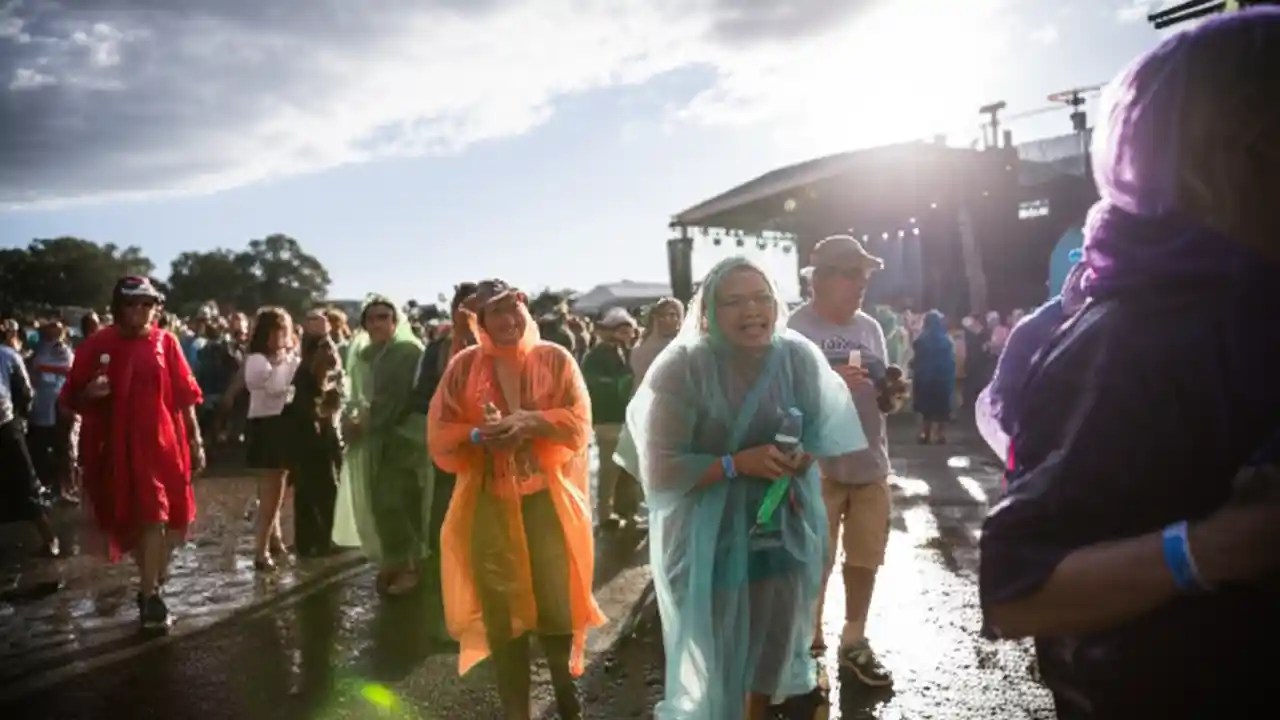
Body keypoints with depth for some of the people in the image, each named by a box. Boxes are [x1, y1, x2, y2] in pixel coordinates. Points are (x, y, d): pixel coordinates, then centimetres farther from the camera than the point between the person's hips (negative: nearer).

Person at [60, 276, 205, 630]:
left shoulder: (165, 342, -1)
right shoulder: (96, 347, -4)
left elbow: (184, 395, 3)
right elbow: (73, 401, 2)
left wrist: (196, 441, 2)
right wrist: (89, 393, -21)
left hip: (164, 443, 0)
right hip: (117, 448, 0)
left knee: (157, 518, 2)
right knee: (132, 520, 10)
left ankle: (150, 592, 16)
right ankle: (151, 589, 28)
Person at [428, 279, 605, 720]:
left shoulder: (555, 359, 2)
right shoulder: (464, 365, 3)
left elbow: (579, 422, -5)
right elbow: (440, 435, 0)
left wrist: (528, 422, -20)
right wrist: (480, 435, -19)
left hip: (548, 500, -1)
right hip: (488, 504, 1)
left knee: (555, 603, 4)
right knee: (501, 612, 9)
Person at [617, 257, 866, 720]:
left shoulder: (799, 357, -8)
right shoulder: (681, 368, -20)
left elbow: (824, 430, 5)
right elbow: (659, 471, -22)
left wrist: (800, 457, -16)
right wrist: (738, 463, -29)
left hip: (782, 528, 5)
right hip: (708, 538, -4)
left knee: (775, 643, 23)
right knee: (713, 656, 9)